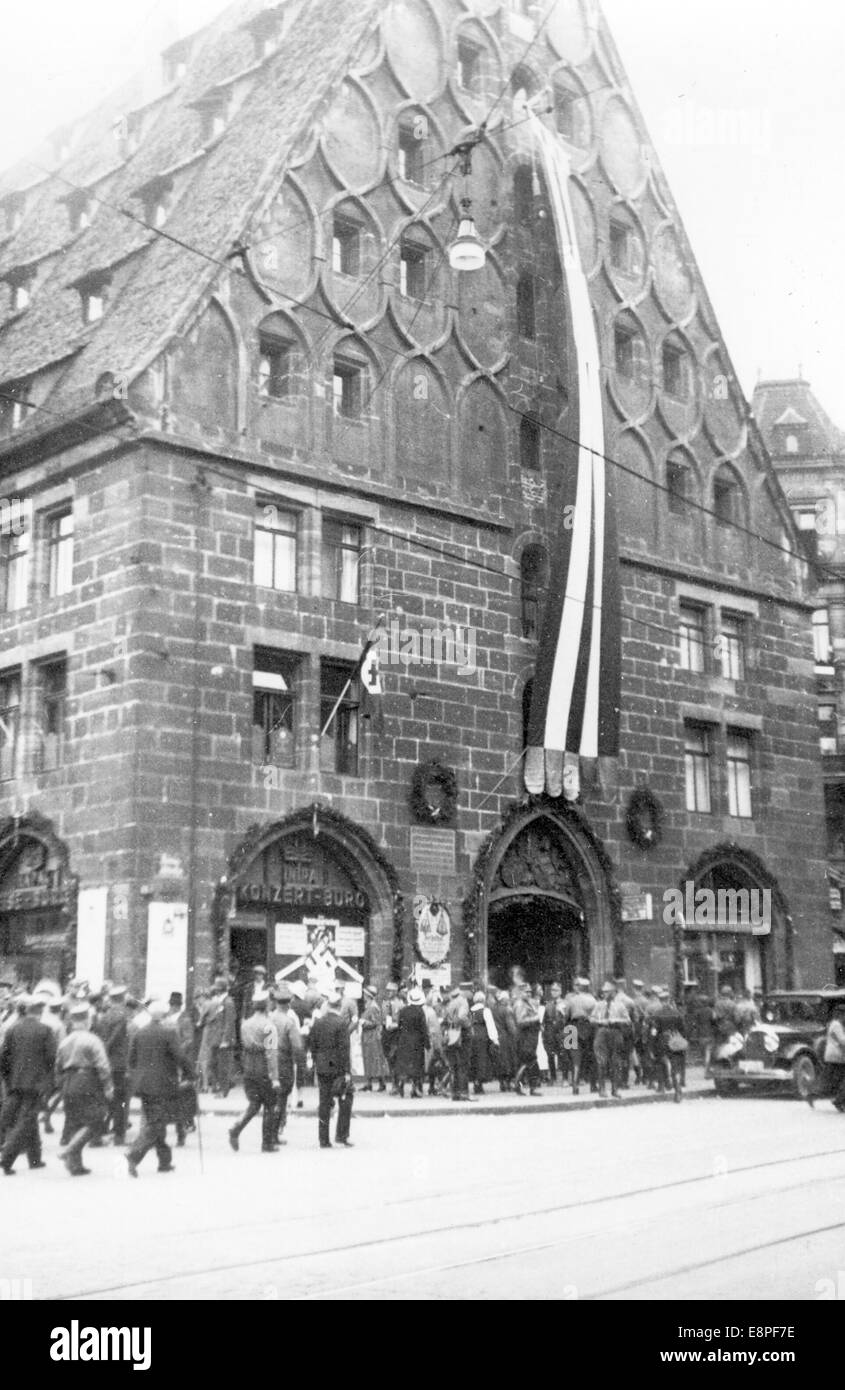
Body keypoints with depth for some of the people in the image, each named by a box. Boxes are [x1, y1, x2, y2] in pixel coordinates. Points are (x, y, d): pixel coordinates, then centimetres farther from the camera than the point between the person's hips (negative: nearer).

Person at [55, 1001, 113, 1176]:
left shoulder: (64, 1042, 9)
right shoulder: (92, 1040, -9)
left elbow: (58, 1068, 14)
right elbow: (102, 1066, -14)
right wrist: (108, 1088, -8)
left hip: (69, 1085, 7)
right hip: (88, 1085, -7)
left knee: (73, 1124, 11)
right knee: (94, 1122, 0)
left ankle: (75, 1164, 11)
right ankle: (69, 1151, -16)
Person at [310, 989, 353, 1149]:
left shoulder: (317, 1023, 4)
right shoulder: (341, 1024, -13)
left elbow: (313, 1047, 9)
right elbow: (344, 1049, -14)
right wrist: (346, 1072, -11)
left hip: (322, 1069, 5)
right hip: (337, 1068, -5)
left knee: (324, 1103, 9)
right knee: (345, 1100, 8)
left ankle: (324, 1139, 10)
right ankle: (341, 1135, 3)